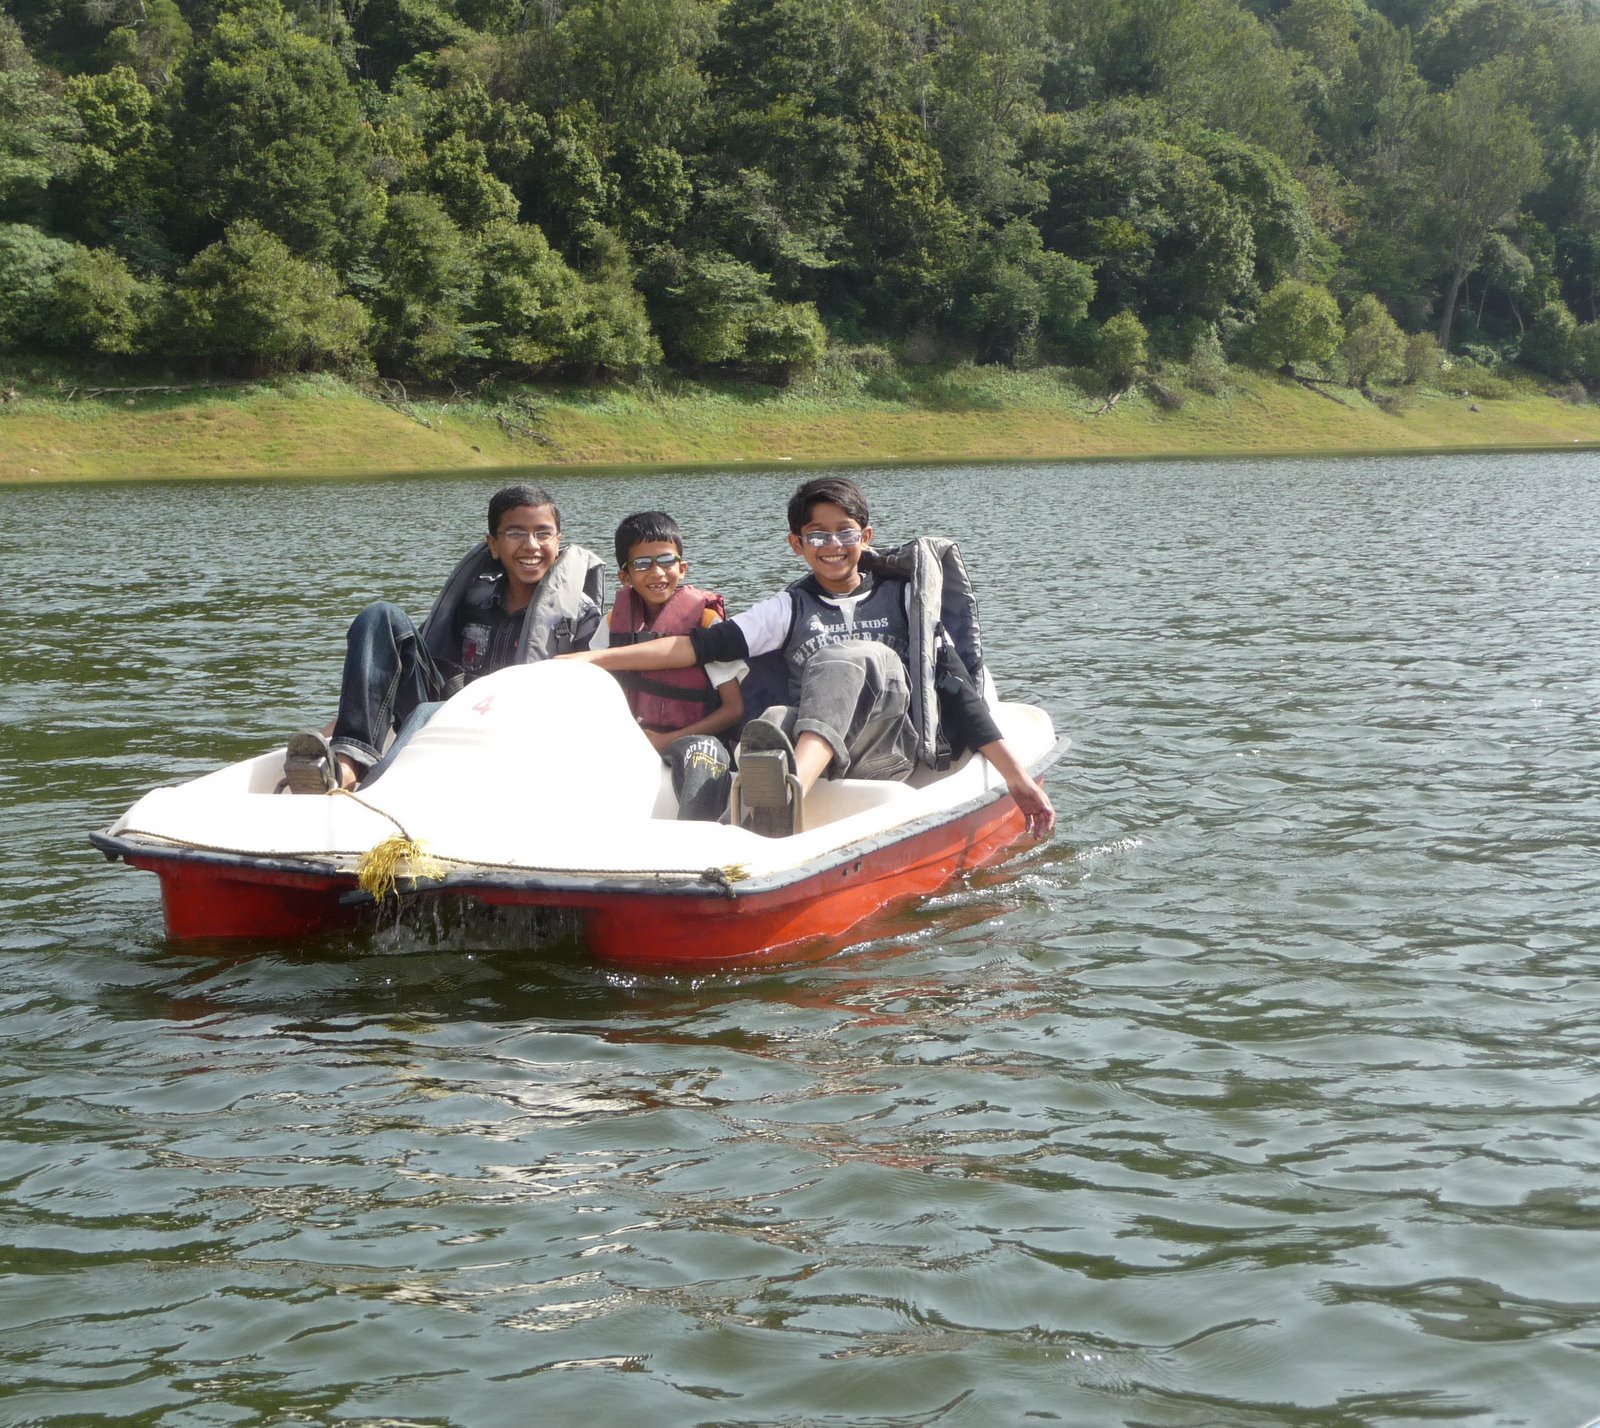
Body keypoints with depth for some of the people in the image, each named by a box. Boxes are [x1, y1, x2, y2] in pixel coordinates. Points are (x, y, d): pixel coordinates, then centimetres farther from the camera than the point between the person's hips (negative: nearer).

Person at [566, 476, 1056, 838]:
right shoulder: (791, 609, 21)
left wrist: (1017, 776, 4)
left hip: (891, 750, -1)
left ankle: (789, 788, -59)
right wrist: (594, 658, -1)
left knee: (861, 656, -32)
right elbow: (701, 645, 11)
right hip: (802, 747, 1)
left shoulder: (905, 599, 20)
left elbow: (955, 688, 14)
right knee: (770, 723, -34)